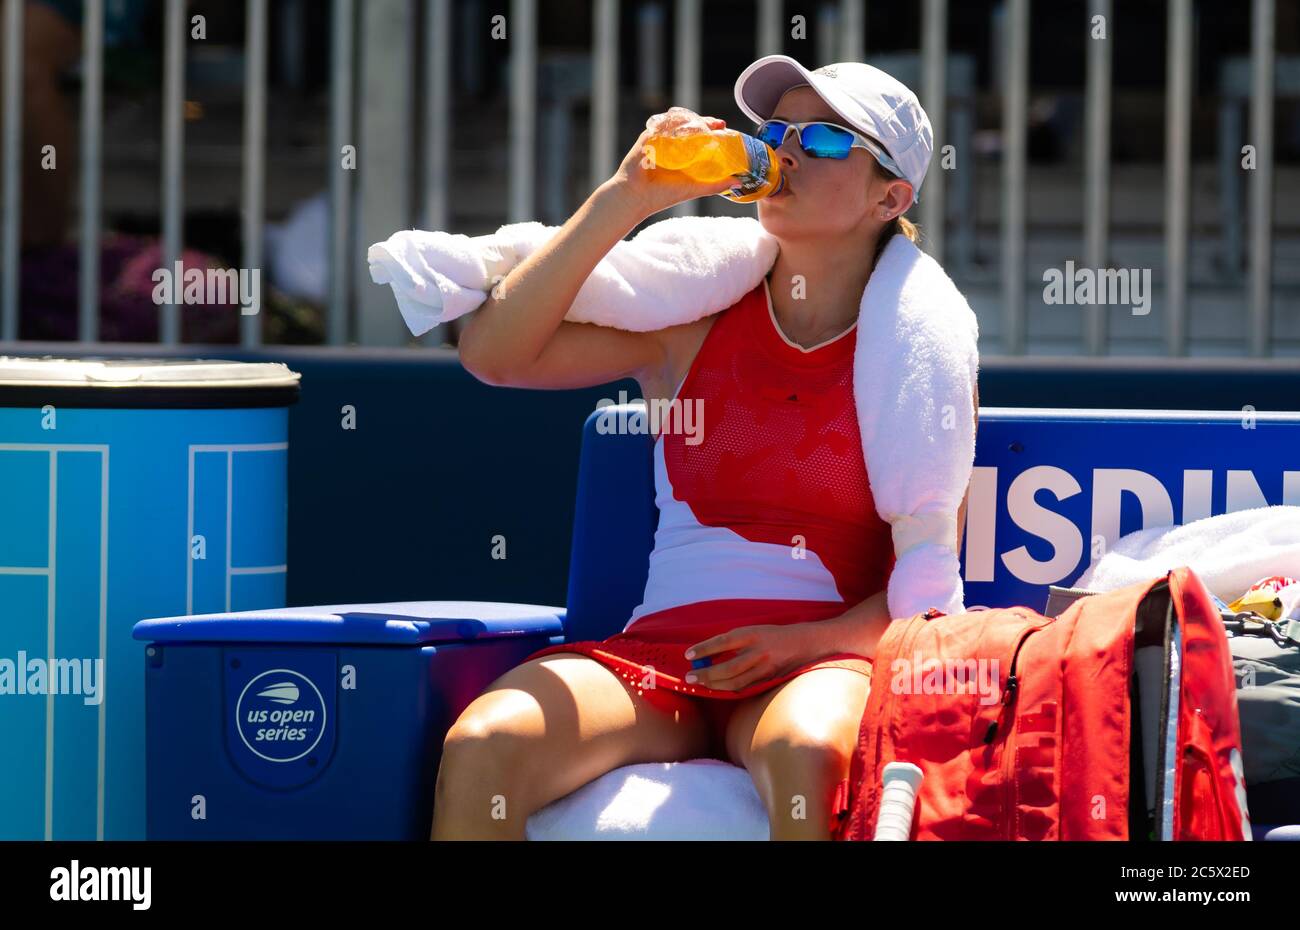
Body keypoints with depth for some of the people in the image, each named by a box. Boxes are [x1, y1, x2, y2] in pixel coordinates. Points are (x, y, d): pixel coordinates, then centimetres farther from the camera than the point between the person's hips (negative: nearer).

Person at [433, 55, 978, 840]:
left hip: (825, 662, -2)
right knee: (481, 748, -30)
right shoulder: (692, 323, 12)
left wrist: (803, 641, -15)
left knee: (807, 754, -41)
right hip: (658, 652, 2)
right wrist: (625, 198, -7)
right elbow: (491, 354, -2)